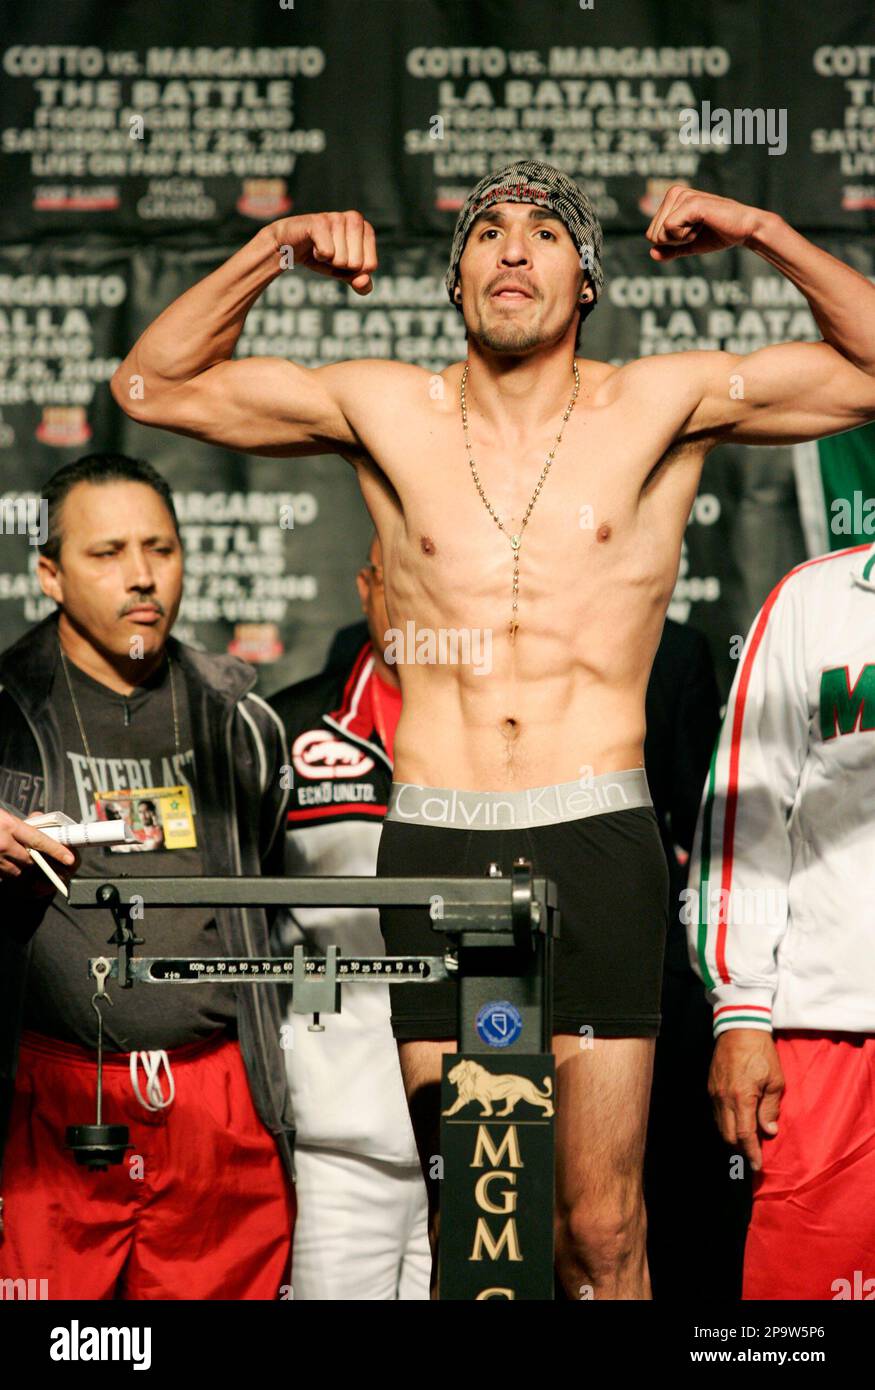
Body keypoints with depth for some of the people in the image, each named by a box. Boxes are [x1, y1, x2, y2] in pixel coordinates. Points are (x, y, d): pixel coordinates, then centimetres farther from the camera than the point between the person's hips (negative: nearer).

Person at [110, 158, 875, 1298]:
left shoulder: (659, 406, 8)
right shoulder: (388, 412, 11)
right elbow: (154, 384, 15)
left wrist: (766, 236, -4)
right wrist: (271, 254, 4)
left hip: (595, 841, -1)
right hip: (433, 847, 1)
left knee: (602, 1231, -3)